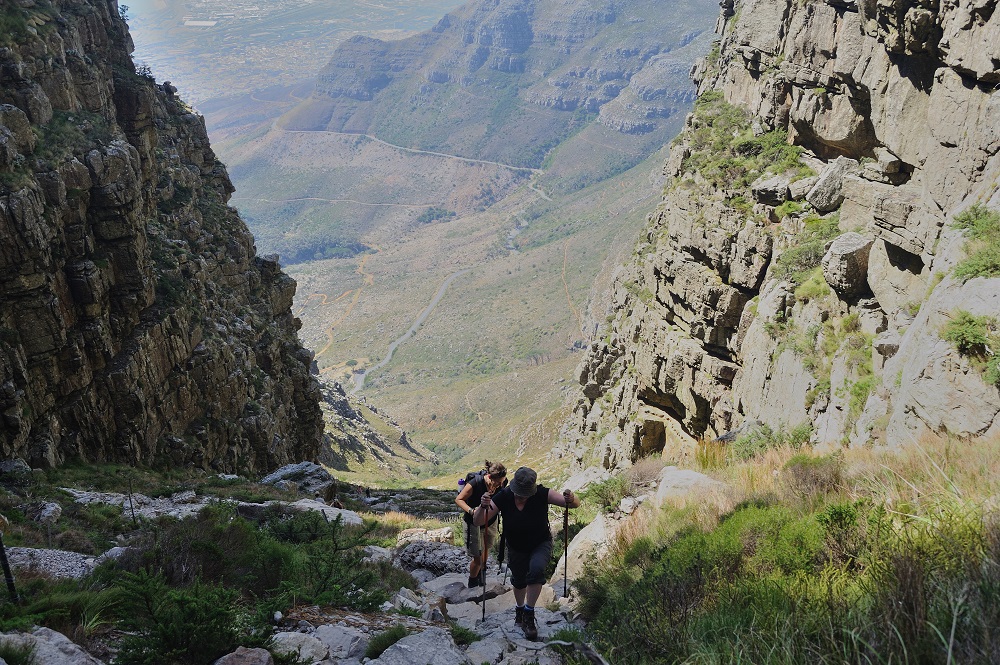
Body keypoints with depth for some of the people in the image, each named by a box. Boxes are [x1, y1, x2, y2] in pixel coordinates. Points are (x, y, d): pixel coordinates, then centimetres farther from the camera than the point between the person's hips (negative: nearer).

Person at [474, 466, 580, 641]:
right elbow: (478, 521, -27)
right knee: (519, 581, 17)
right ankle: (520, 609, 50)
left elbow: (575, 504, -29)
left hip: (541, 544, -2)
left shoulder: (542, 494, -28)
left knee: (536, 569, -30)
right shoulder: (503, 497, -25)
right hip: (516, 548, 2)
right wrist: (483, 507, -49)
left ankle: (529, 614, -16)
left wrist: (571, 500, -54)